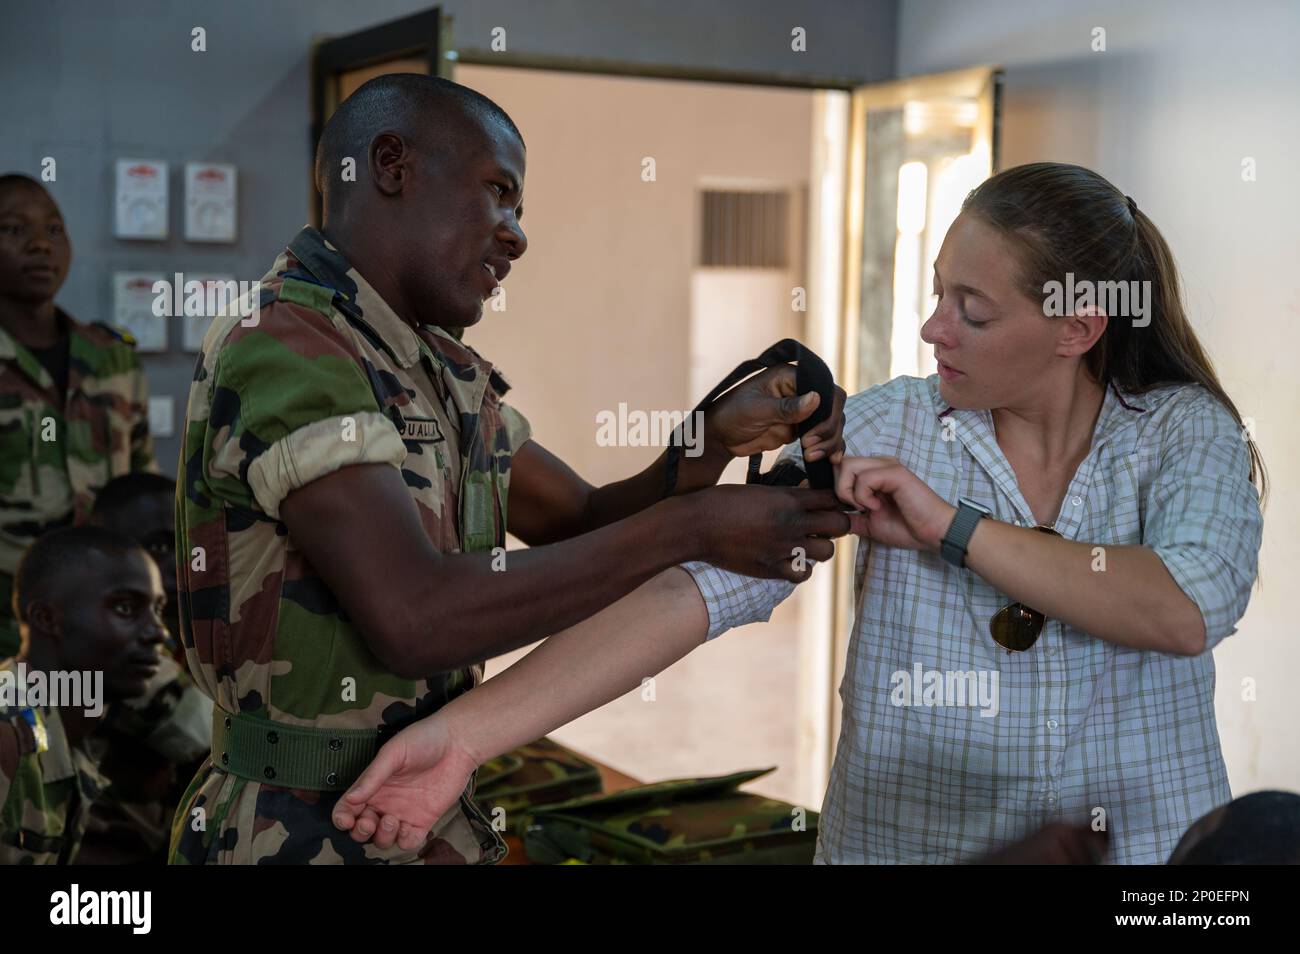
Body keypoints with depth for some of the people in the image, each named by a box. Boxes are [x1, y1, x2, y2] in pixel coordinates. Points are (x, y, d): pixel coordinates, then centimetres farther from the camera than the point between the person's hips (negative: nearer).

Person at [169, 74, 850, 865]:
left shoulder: (445, 376, 9)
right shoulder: (278, 351, -20)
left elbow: (591, 529, 11)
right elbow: (417, 618, -29)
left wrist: (718, 442, -8)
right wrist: (693, 527, -24)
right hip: (300, 837, -8)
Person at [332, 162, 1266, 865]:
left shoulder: (1190, 434, -5)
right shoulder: (886, 430, -6)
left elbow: (1188, 610, -23)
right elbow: (699, 586, -16)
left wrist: (952, 528, -21)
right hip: (909, 837, 1)